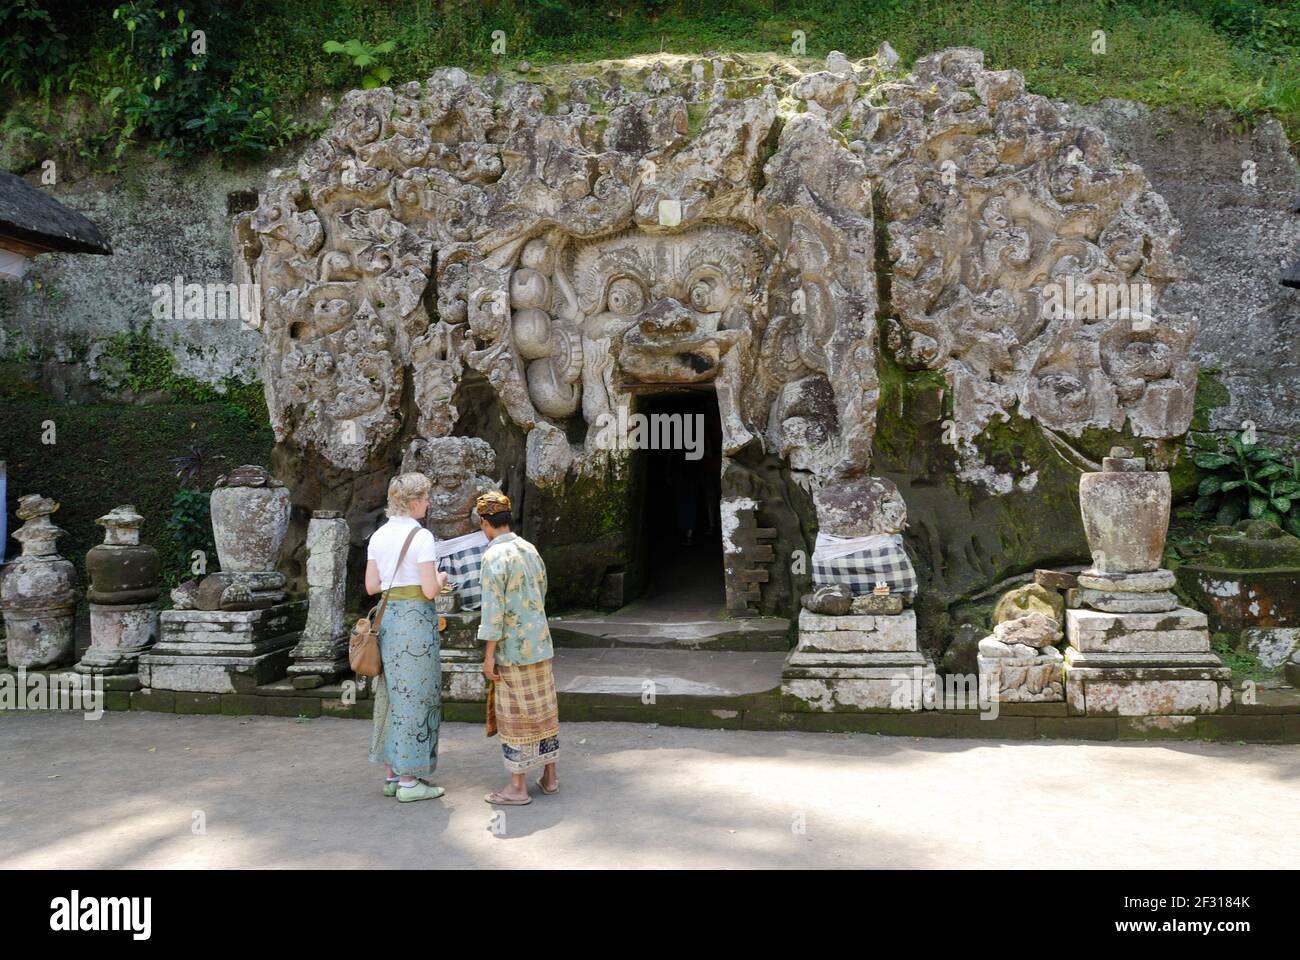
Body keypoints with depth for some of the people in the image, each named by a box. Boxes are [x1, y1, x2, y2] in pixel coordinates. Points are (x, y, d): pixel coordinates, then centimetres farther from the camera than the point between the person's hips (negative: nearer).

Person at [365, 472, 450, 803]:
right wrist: (440, 579, 4)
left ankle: (391, 774, 21)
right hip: (415, 618, -7)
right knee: (415, 695, 1)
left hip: (387, 618, 7)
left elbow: (371, 585, 9)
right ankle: (409, 780, 5)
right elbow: (429, 590, -16)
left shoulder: (378, 536, 8)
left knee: (392, 693, 14)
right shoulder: (421, 536, -14)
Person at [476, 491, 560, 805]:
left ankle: (517, 787, 7)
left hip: (512, 649, -7)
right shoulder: (530, 550, 8)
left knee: (515, 715, 0)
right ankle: (549, 776, 23)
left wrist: (488, 655, -14)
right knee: (543, 709, 14)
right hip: (540, 643, 7)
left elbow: (494, 609, -19)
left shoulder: (495, 556, -16)